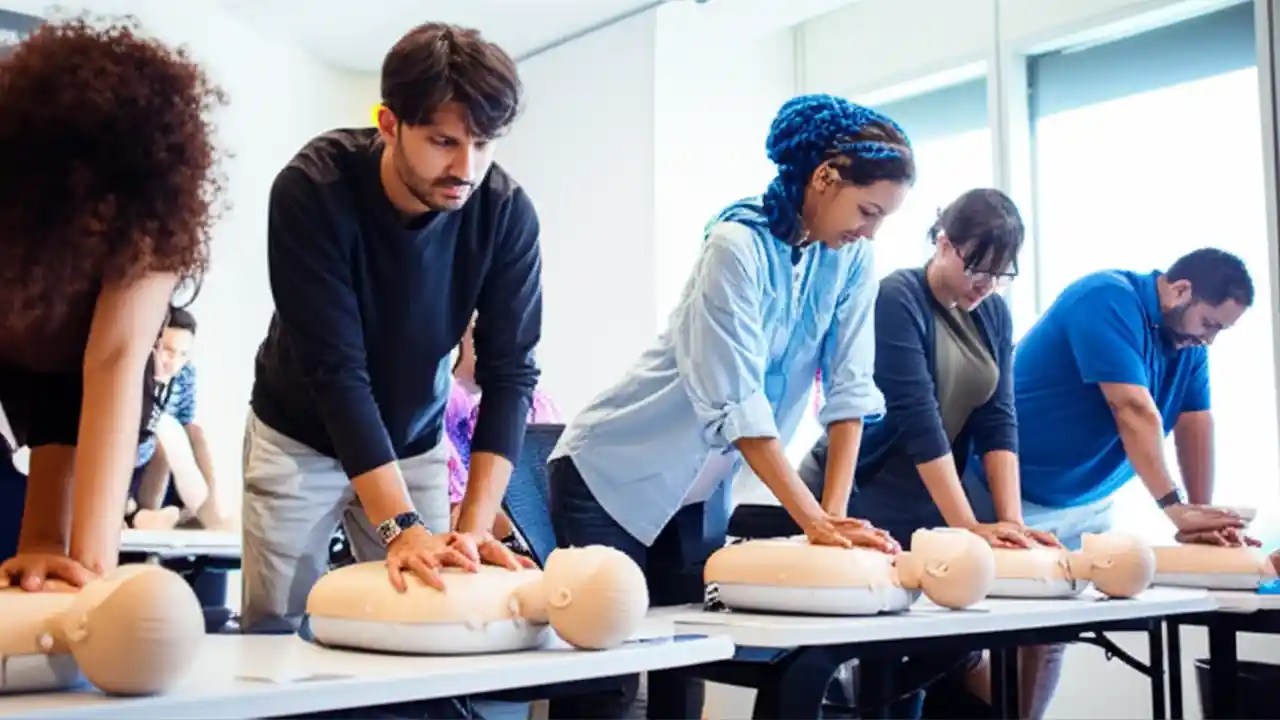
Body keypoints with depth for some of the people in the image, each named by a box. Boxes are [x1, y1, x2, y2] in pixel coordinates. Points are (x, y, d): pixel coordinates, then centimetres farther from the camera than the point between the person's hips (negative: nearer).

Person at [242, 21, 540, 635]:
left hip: (413, 446, 2)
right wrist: (399, 527, -39)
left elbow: (508, 373, -20)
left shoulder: (507, 214, -20)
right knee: (273, 629, 1)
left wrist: (475, 526, -31)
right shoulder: (312, 190, -28)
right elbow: (335, 368, -32)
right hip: (299, 439, -2)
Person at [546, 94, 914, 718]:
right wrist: (813, 520, -28)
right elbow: (736, 403, -28)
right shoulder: (737, 245, -23)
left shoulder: (850, 259, -3)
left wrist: (837, 513, -12)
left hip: (702, 494, 6)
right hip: (614, 475, -6)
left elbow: (850, 386, -4)